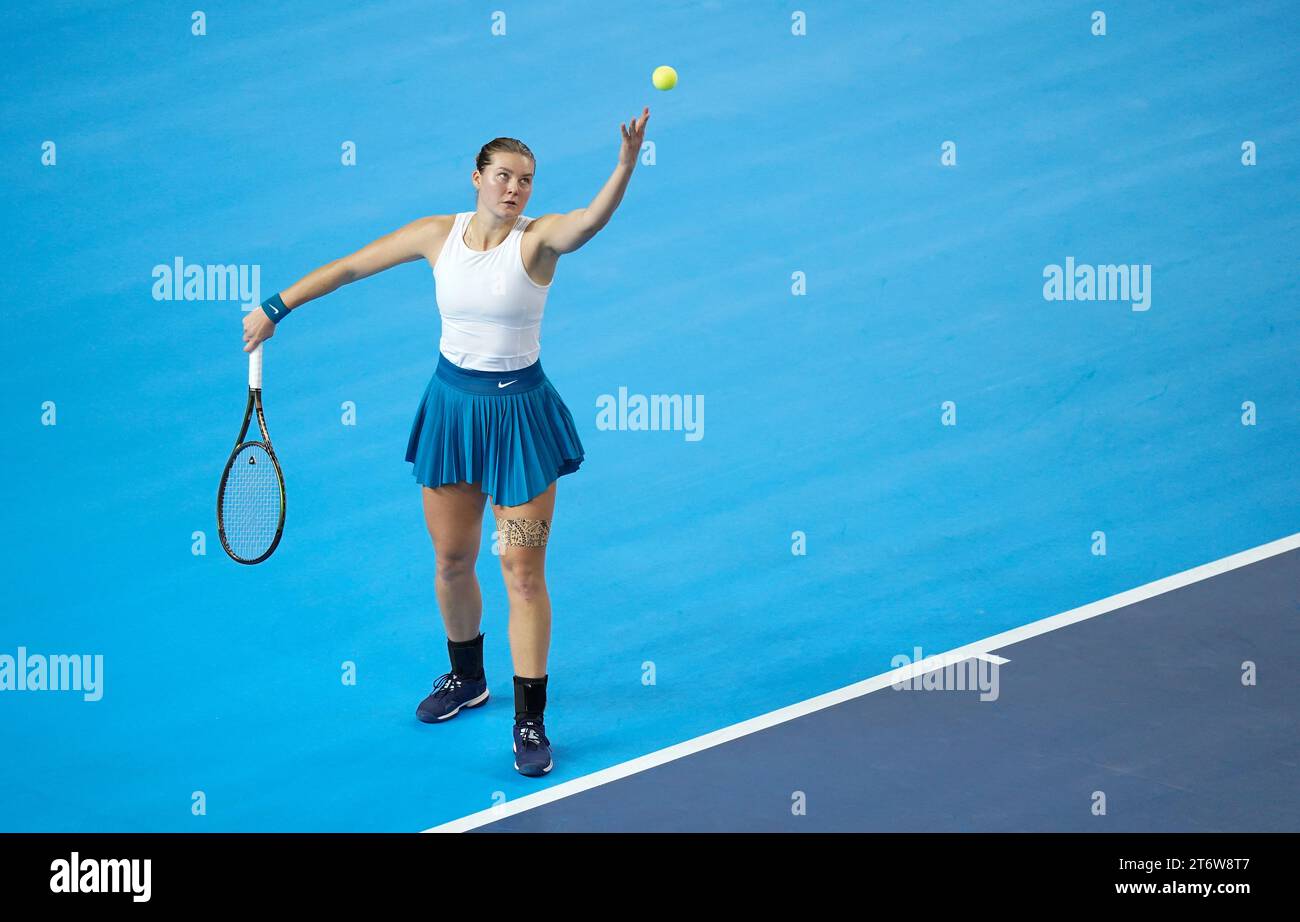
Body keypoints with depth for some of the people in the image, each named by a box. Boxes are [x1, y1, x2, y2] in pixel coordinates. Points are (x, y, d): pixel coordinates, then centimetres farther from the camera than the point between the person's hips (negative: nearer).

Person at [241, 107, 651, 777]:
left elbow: (592, 220, -36)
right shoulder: (437, 234, -3)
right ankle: (466, 677, 40)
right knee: (451, 560, 14)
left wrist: (627, 164, -53)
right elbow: (348, 267, 7)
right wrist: (274, 308, 10)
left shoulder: (538, 238, -13)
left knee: (523, 572, -3)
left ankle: (530, 722, 6)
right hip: (451, 403, 4)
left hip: (519, 410, -3)